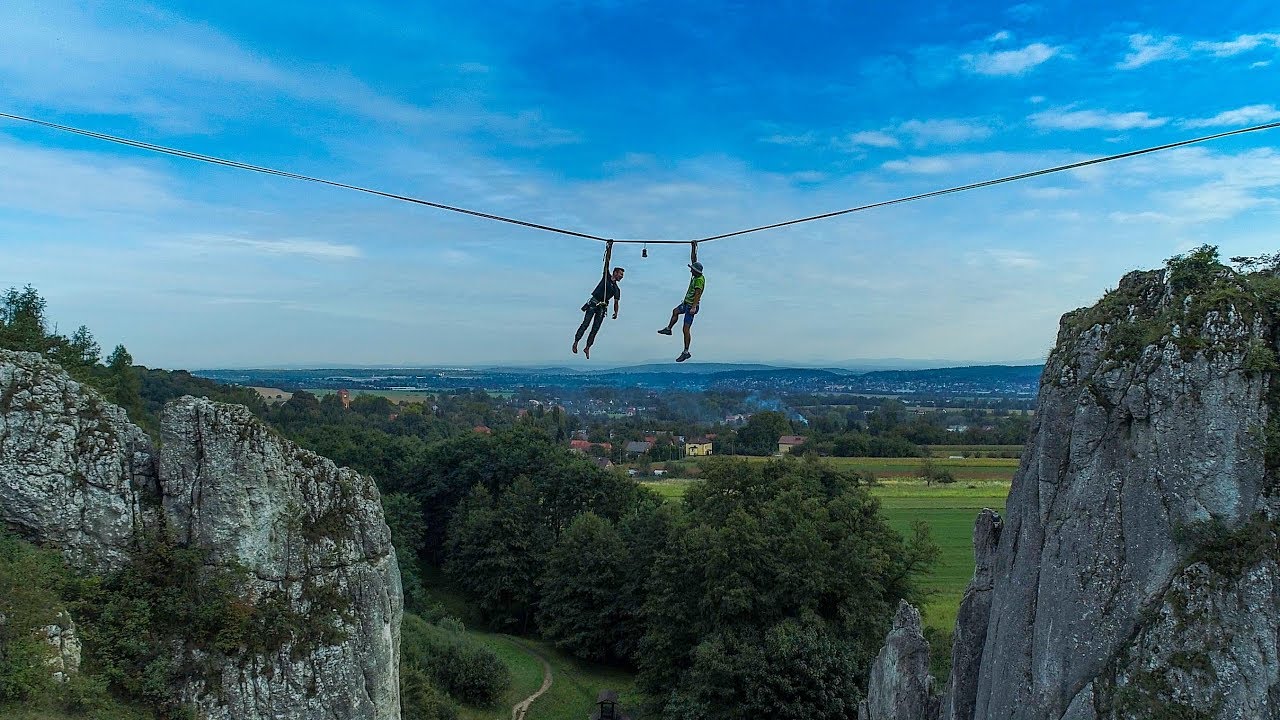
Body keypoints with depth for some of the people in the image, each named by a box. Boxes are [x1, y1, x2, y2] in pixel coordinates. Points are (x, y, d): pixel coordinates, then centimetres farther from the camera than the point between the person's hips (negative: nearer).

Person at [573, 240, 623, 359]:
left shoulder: (617, 289, 15)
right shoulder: (606, 277, 6)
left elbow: (616, 302, 16)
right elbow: (607, 262, 0)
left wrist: (615, 312, 1)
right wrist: (609, 248, -6)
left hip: (602, 307, 4)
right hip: (593, 303, -4)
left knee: (595, 329, -3)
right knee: (585, 323, -13)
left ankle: (587, 347, 0)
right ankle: (576, 342, -10)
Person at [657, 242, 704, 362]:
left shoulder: (700, 280, -25)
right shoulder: (696, 275, 0)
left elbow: (698, 294, -35)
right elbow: (693, 259, 12)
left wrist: (693, 307, -43)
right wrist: (694, 248, 10)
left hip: (691, 305, -10)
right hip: (686, 303, 10)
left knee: (686, 329, -11)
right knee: (675, 311, 33)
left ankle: (686, 352, -8)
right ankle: (668, 329, 54)